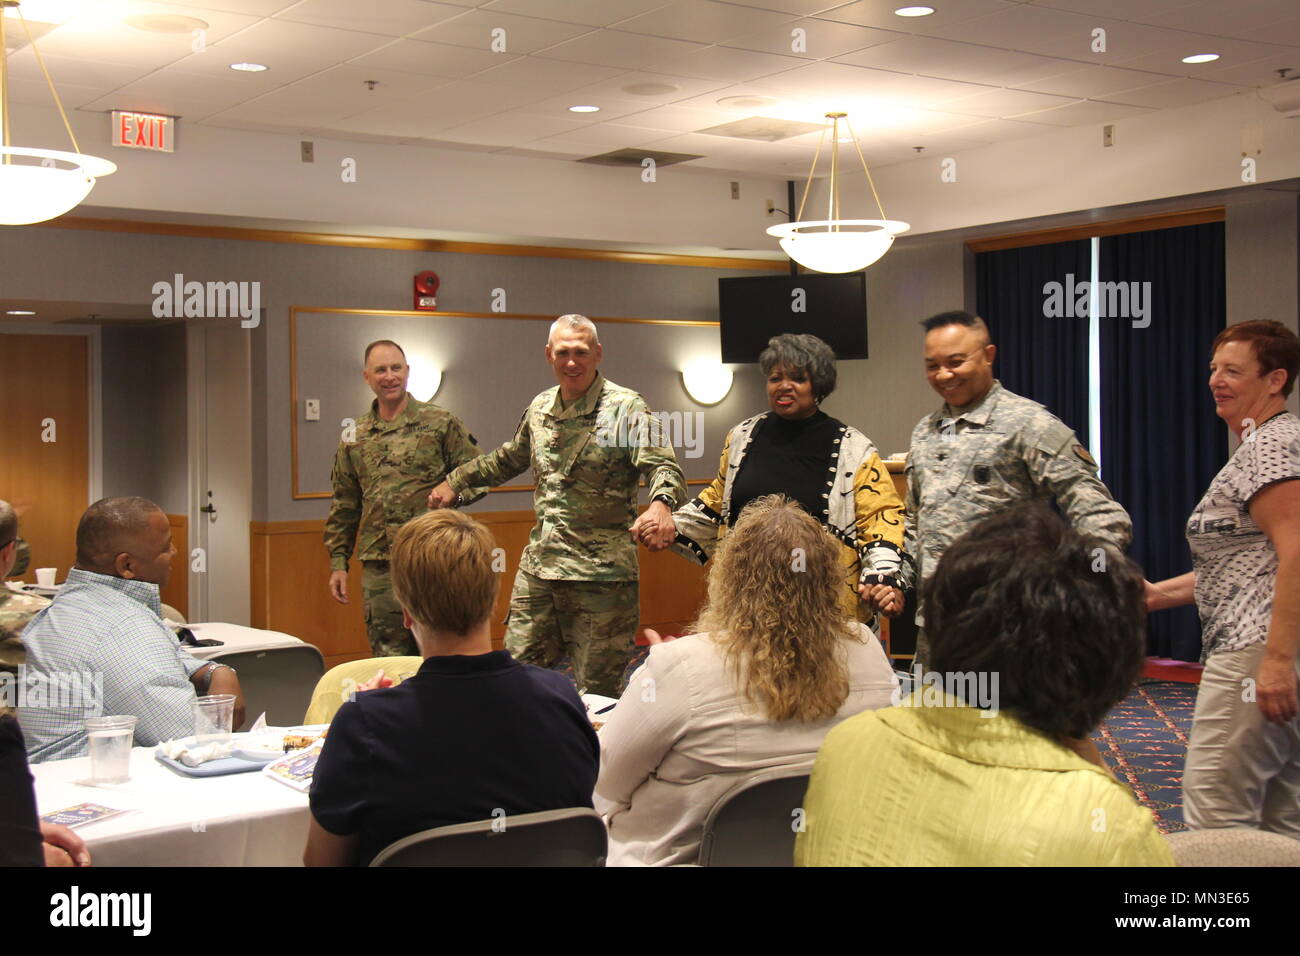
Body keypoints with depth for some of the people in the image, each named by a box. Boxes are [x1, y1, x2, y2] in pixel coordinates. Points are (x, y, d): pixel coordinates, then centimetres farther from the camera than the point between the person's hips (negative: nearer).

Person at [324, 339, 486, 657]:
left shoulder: (440, 423, 3)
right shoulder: (354, 437, 14)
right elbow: (344, 506, 19)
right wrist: (338, 562, 14)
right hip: (378, 568, 3)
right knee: (389, 659, 8)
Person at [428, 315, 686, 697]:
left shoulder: (626, 407, -7)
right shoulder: (540, 408, 12)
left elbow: (662, 465, -17)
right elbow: (511, 458, 30)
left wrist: (661, 502, -39)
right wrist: (455, 481, 35)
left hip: (601, 572, -6)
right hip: (538, 565, 6)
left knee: (595, 692, 1)